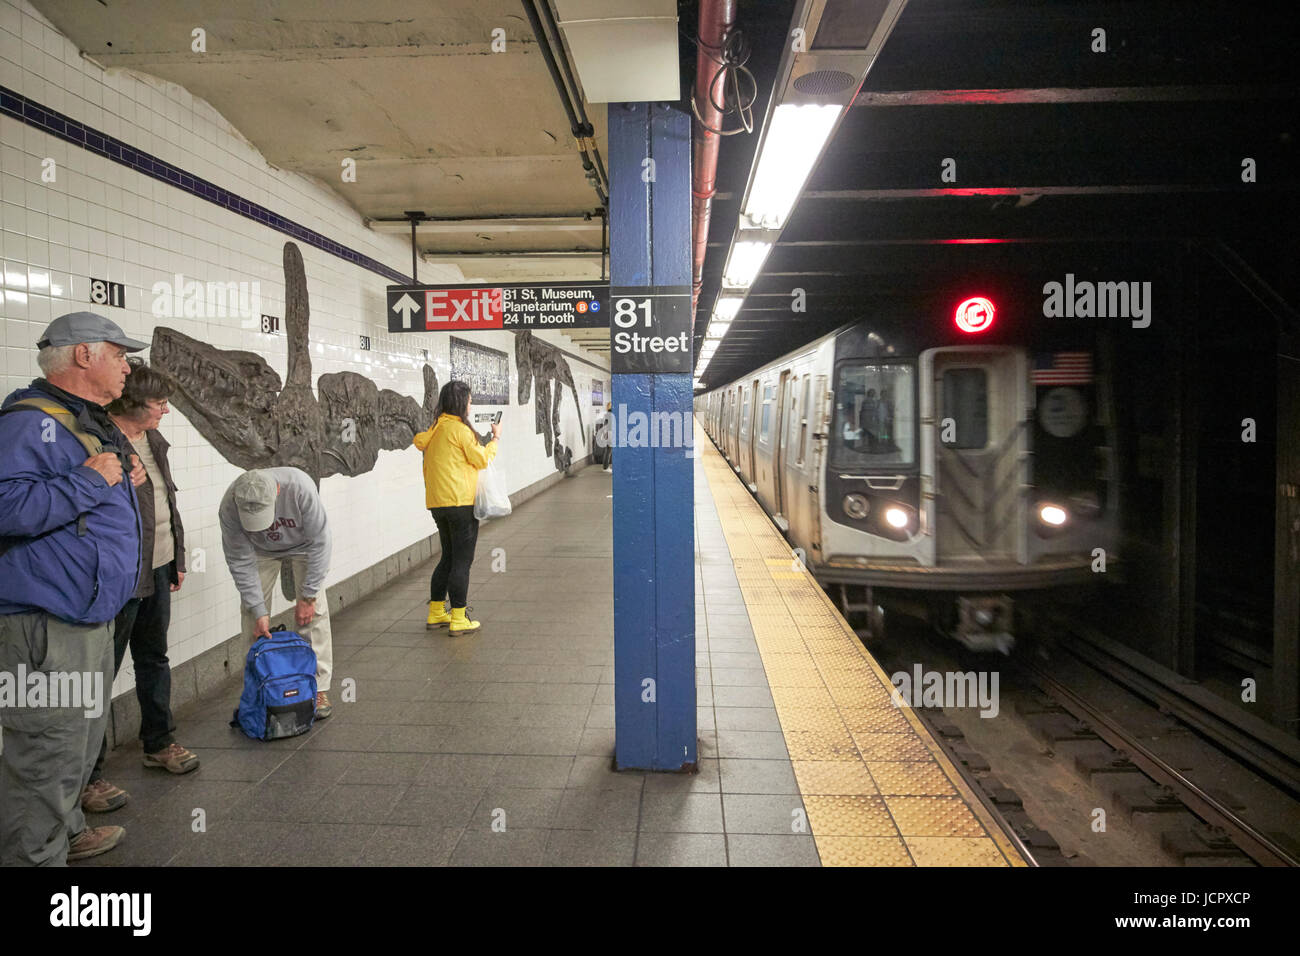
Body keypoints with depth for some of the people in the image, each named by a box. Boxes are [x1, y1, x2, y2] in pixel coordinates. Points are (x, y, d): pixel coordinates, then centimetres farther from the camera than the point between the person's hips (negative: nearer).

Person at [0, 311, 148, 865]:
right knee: (48, 754, -2)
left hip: (91, 614, 11)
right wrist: (89, 480, -23)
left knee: (82, 739, 24)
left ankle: (66, 832, 41)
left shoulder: (93, 423, 16)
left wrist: (125, 479, 10)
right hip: (48, 625, -11)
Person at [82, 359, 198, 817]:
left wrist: (176, 557, 18)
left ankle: (159, 743, 37)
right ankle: (87, 775, 13)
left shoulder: (153, 441, 10)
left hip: (158, 570, 9)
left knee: (154, 658, 20)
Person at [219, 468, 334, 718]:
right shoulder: (229, 508, -34)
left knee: (314, 612, -13)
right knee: (251, 613, -7)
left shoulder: (300, 488, -41)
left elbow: (318, 544, -30)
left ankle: (319, 689, -6)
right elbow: (240, 562, -23)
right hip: (261, 551, 2)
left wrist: (308, 597, -26)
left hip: (302, 546, -2)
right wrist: (259, 610, -25)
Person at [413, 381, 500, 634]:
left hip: (437, 503, 8)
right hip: (461, 502, -8)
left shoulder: (436, 428, 13)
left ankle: (436, 612, 23)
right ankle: (458, 619, 1)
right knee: (462, 560, -2)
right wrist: (495, 439, 6)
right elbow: (481, 459, -7)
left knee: (448, 557, 18)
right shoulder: (460, 429, -11)